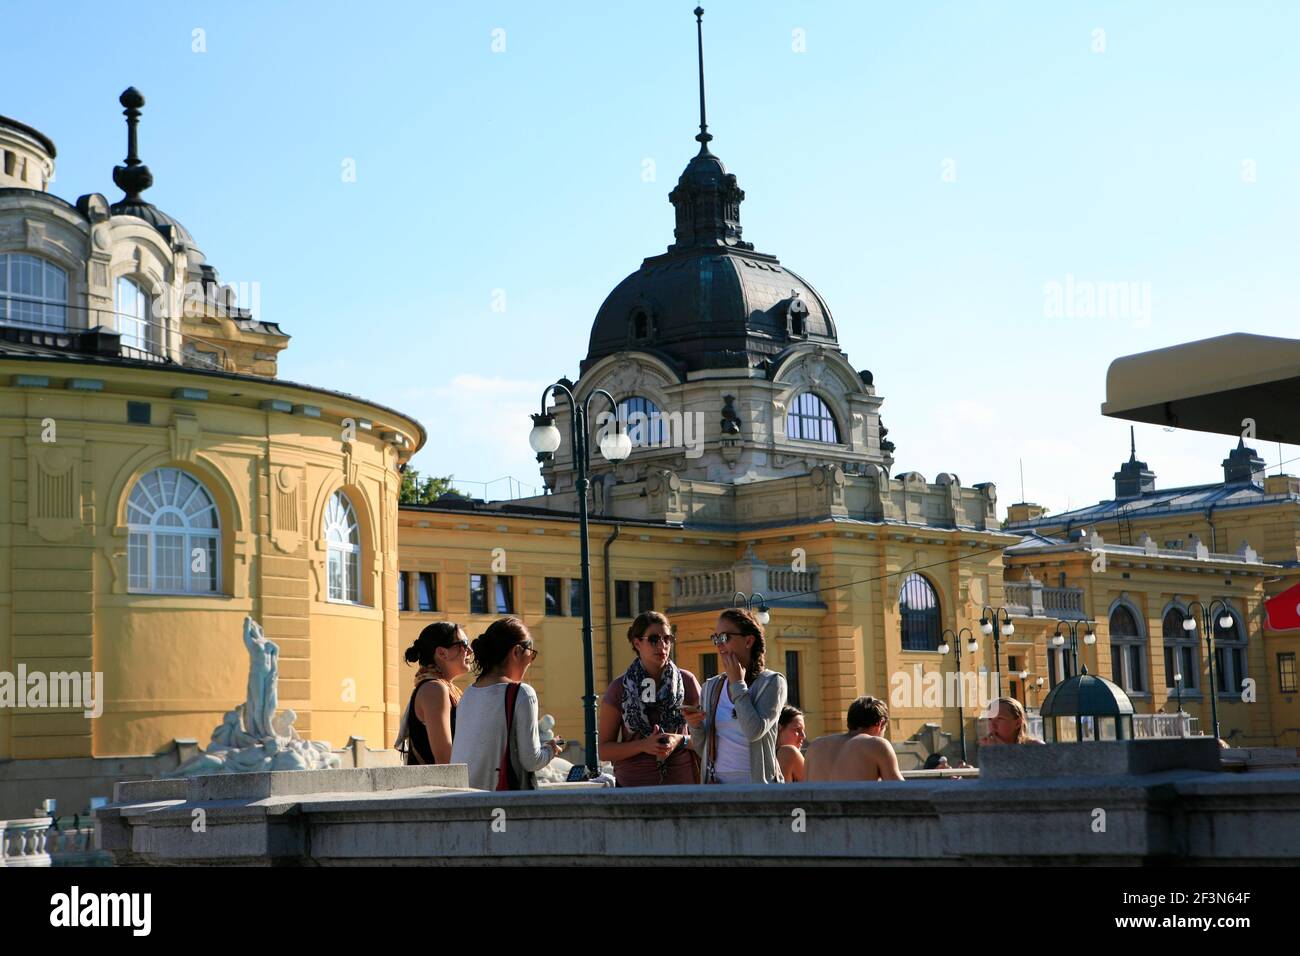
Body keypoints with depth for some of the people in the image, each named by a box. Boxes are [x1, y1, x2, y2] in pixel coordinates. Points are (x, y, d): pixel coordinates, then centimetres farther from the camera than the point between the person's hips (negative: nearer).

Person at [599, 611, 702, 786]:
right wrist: (643, 745, -14)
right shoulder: (619, 689, 3)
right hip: (633, 785, -1)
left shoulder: (687, 681, 5)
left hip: (681, 783, 1)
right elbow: (604, 750, 1)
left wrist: (681, 741, -10)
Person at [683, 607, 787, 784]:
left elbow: (754, 731, -18)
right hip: (716, 785, 4)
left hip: (757, 786, -4)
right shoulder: (710, 688, 10)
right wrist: (695, 726, -7)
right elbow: (702, 750, 14)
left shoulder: (771, 682, -2)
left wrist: (737, 684, -8)